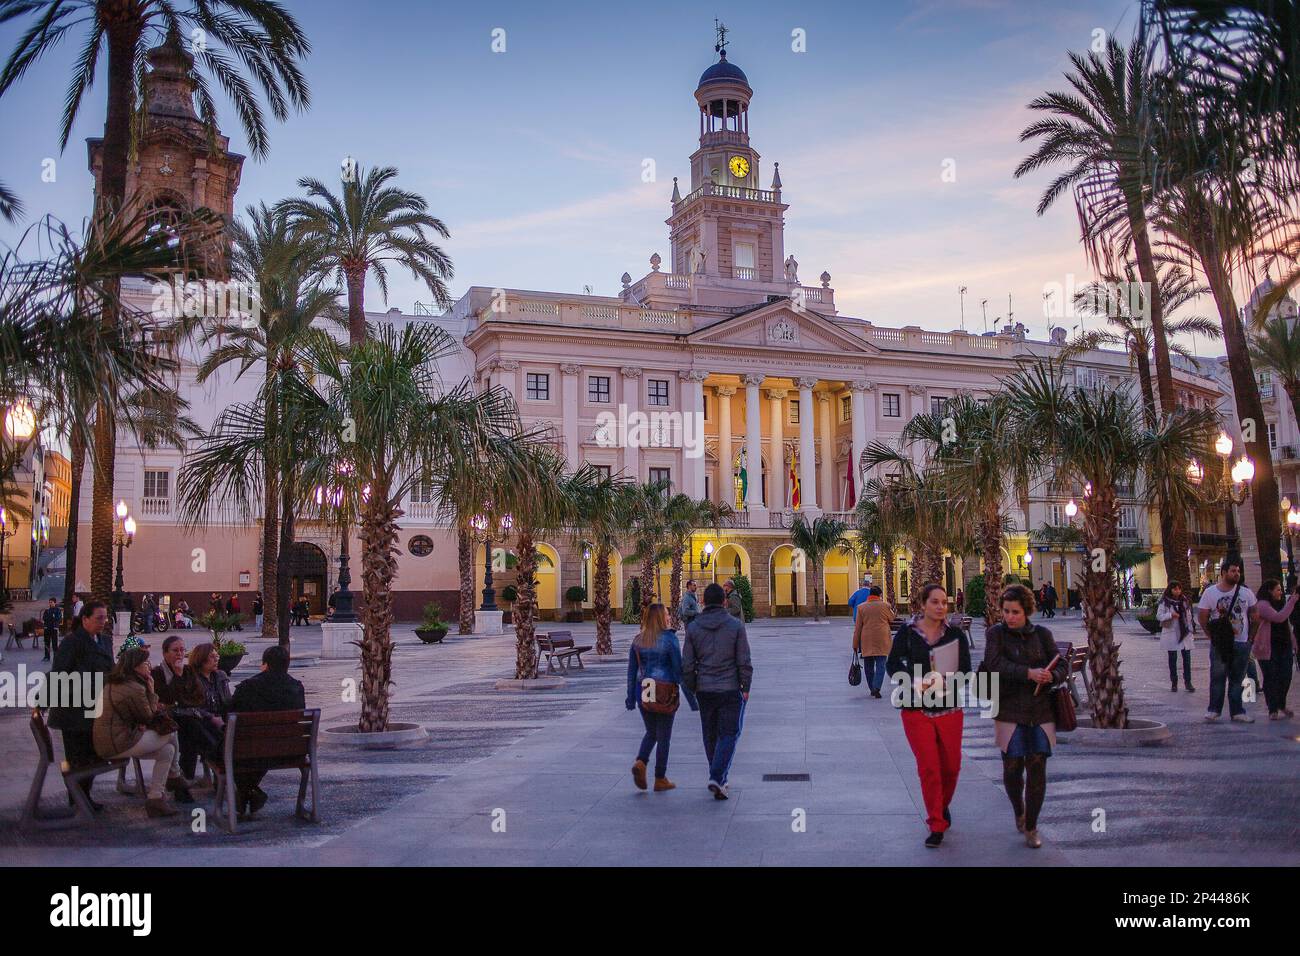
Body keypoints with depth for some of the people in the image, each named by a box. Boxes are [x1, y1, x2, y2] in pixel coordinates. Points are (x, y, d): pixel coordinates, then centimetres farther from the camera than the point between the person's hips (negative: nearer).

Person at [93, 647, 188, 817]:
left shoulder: (111, 683, 12)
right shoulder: (135, 688, -19)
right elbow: (148, 717, -7)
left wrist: (153, 707, 6)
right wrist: (151, 692, 1)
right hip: (119, 744, -10)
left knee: (167, 750, 11)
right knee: (170, 733, -1)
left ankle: (156, 798, 16)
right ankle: (175, 777, 14)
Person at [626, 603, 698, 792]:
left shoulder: (638, 640, 4)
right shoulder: (669, 638, -11)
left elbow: (632, 671, 7)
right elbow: (679, 669, -12)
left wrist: (631, 698, 15)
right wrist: (690, 697, -7)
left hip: (643, 690, 5)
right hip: (665, 691, -5)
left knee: (651, 732, 20)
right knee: (663, 736, 8)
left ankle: (640, 762, -3)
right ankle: (660, 779, 14)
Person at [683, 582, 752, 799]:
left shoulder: (693, 628, -2)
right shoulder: (736, 626, -7)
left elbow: (687, 665, -1)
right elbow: (744, 661, -8)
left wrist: (692, 689, 12)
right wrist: (746, 687, 2)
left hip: (704, 690, 3)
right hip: (730, 689, -3)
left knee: (711, 735, 16)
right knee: (729, 734, 2)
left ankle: (718, 778, 24)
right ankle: (717, 778, -12)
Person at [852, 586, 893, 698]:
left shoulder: (862, 607, 1)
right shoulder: (885, 605, -3)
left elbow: (857, 628, 2)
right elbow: (892, 618, 15)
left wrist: (855, 644, 7)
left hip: (866, 640, 2)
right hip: (882, 640, -1)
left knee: (868, 666, 13)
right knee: (880, 665, -1)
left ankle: (872, 689, 19)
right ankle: (877, 687, -18)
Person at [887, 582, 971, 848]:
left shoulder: (955, 634, 0)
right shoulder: (907, 632, -3)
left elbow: (964, 669, -5)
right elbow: (893, 664, -2)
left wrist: (944, 682, -25)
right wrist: (916, 682, -20)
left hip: (949, 707, 2)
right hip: (916, 708, -2)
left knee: (951, 766, 10)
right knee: (928, 767, -3)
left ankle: (943, 806, 39)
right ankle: (936, 825, 9)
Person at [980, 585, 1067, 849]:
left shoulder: (1042, 634, 6)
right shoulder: (996, 633, -1)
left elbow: (1062, 666, 2)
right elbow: (995, 664, -17)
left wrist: (1050, 676, -20)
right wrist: (1029, 673, -27)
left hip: (1040, 711, 2)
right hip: (1010, 712, -2)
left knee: (1037, 768, -1)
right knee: (1012, 767, -3)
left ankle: (1031, 828, 14)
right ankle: (1019, 810, 28)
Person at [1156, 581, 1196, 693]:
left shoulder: (1185, 601, 7)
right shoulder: (1164, 602, -4)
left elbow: (1189, 616, 13)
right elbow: (1158, 616, -7)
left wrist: (1191, 629, 8)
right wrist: (1170, 615, -22)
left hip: (1185, 634, 3)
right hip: (1171, 634, -3)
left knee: (1187, 658, -1)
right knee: (1172, 659, 4)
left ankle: (1188, 682, 8)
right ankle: (1174, 683, 13)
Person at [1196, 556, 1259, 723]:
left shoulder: (1246, 593, 3)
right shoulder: (1209, 592, -3)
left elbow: (1254, 614, 11)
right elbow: (1202, 617, 2)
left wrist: (1253, 635, 5)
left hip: (1242, 643, 2)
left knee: (1237, 678, 7)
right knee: (1217, 677, 0)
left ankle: (1237, 711, 13)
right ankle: (1214, 709, 9)